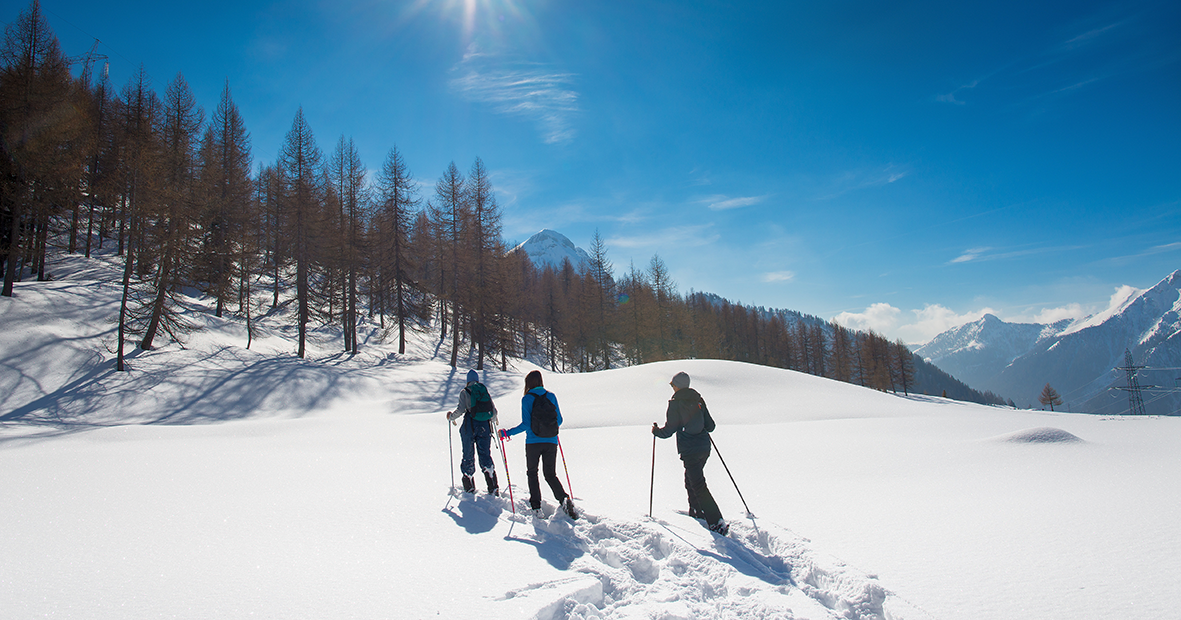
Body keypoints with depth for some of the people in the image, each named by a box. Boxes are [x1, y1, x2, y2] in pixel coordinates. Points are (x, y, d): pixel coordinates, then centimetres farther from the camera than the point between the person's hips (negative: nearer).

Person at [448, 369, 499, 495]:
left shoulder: (465, 392, 1)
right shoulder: (485, 391, 11)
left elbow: (461, 410, -9)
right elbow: (494, 411, 9)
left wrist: (451, 417, 11)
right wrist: (493, 420, 30)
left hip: (470, 425, -3)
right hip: (485, 427, 3)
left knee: (468, 456, 8)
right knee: (486, 455, 6)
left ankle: (469, 488, 11)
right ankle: (494, 488, -4)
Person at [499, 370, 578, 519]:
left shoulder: (527, 399, -7)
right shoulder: (551, 396, 3)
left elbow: (526, 424, -13)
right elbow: (559, 420, 7)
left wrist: (507, 433, -4)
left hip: (533, 442, -3)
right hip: (551, 442, 3)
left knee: (532, 473, 16)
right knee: (551, 474, 15)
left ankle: (536, 507, 8)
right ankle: (564, 499, -8)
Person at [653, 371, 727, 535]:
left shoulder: (675, 403, -9)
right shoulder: (698, 400, 7)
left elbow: (669, 430, -10)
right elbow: (710, 426, 9)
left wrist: (656, 430, 8)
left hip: (689, 451, -7)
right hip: (704, 448, 7)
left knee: (698, 486, -6)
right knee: (691, 480, 26)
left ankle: (718, 523, -12)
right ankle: (696, 512, 37)